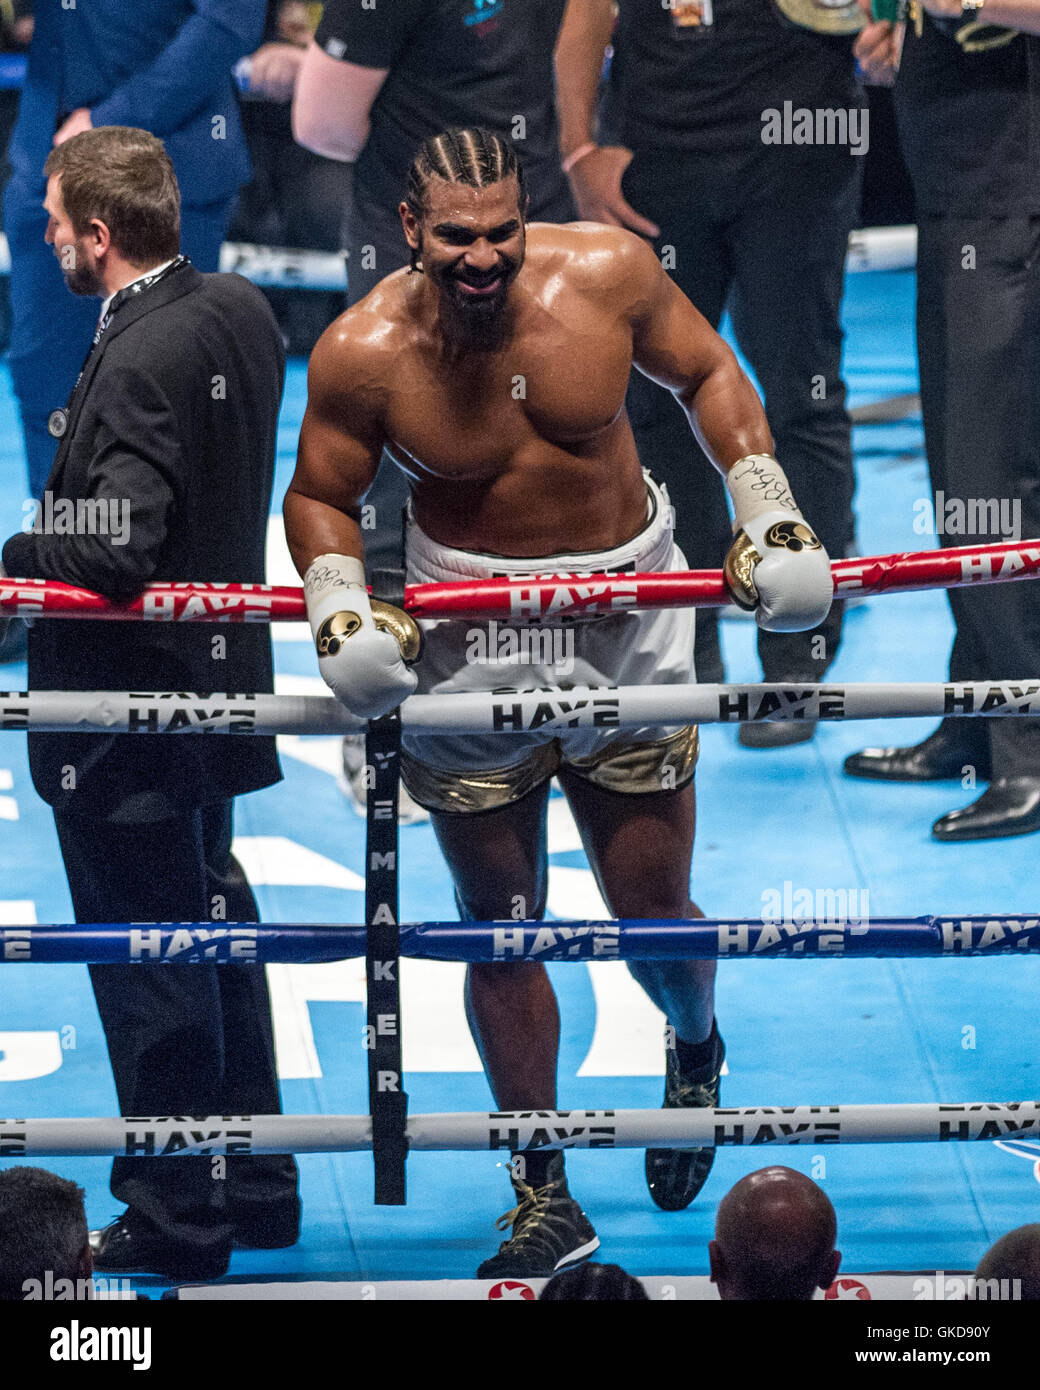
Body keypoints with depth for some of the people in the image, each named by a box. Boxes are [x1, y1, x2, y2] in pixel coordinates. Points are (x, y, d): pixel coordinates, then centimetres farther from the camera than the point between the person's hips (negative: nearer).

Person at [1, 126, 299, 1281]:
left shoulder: (136, 365, -25)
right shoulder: (242, 312, 3)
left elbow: (111, 552, -31)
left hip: (126, 707, -9)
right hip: (215, 682, 9)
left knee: (145, 965, 2)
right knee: (213, 933, 20)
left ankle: (178, 1217, 11)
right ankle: (254, 1186, 29)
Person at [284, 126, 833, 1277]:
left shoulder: (607, 274, -12)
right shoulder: (362, 353, -15)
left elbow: (705, 374, 6)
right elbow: (321, 495, 0)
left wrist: (767, 513, -2)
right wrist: (338, 611, -17)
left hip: (628, 618, 1)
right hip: (467, 641, -1)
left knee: (654, 912, 7)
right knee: (499, 925, 5)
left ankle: (696, 1052, 44)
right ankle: (544, 1201, 19)